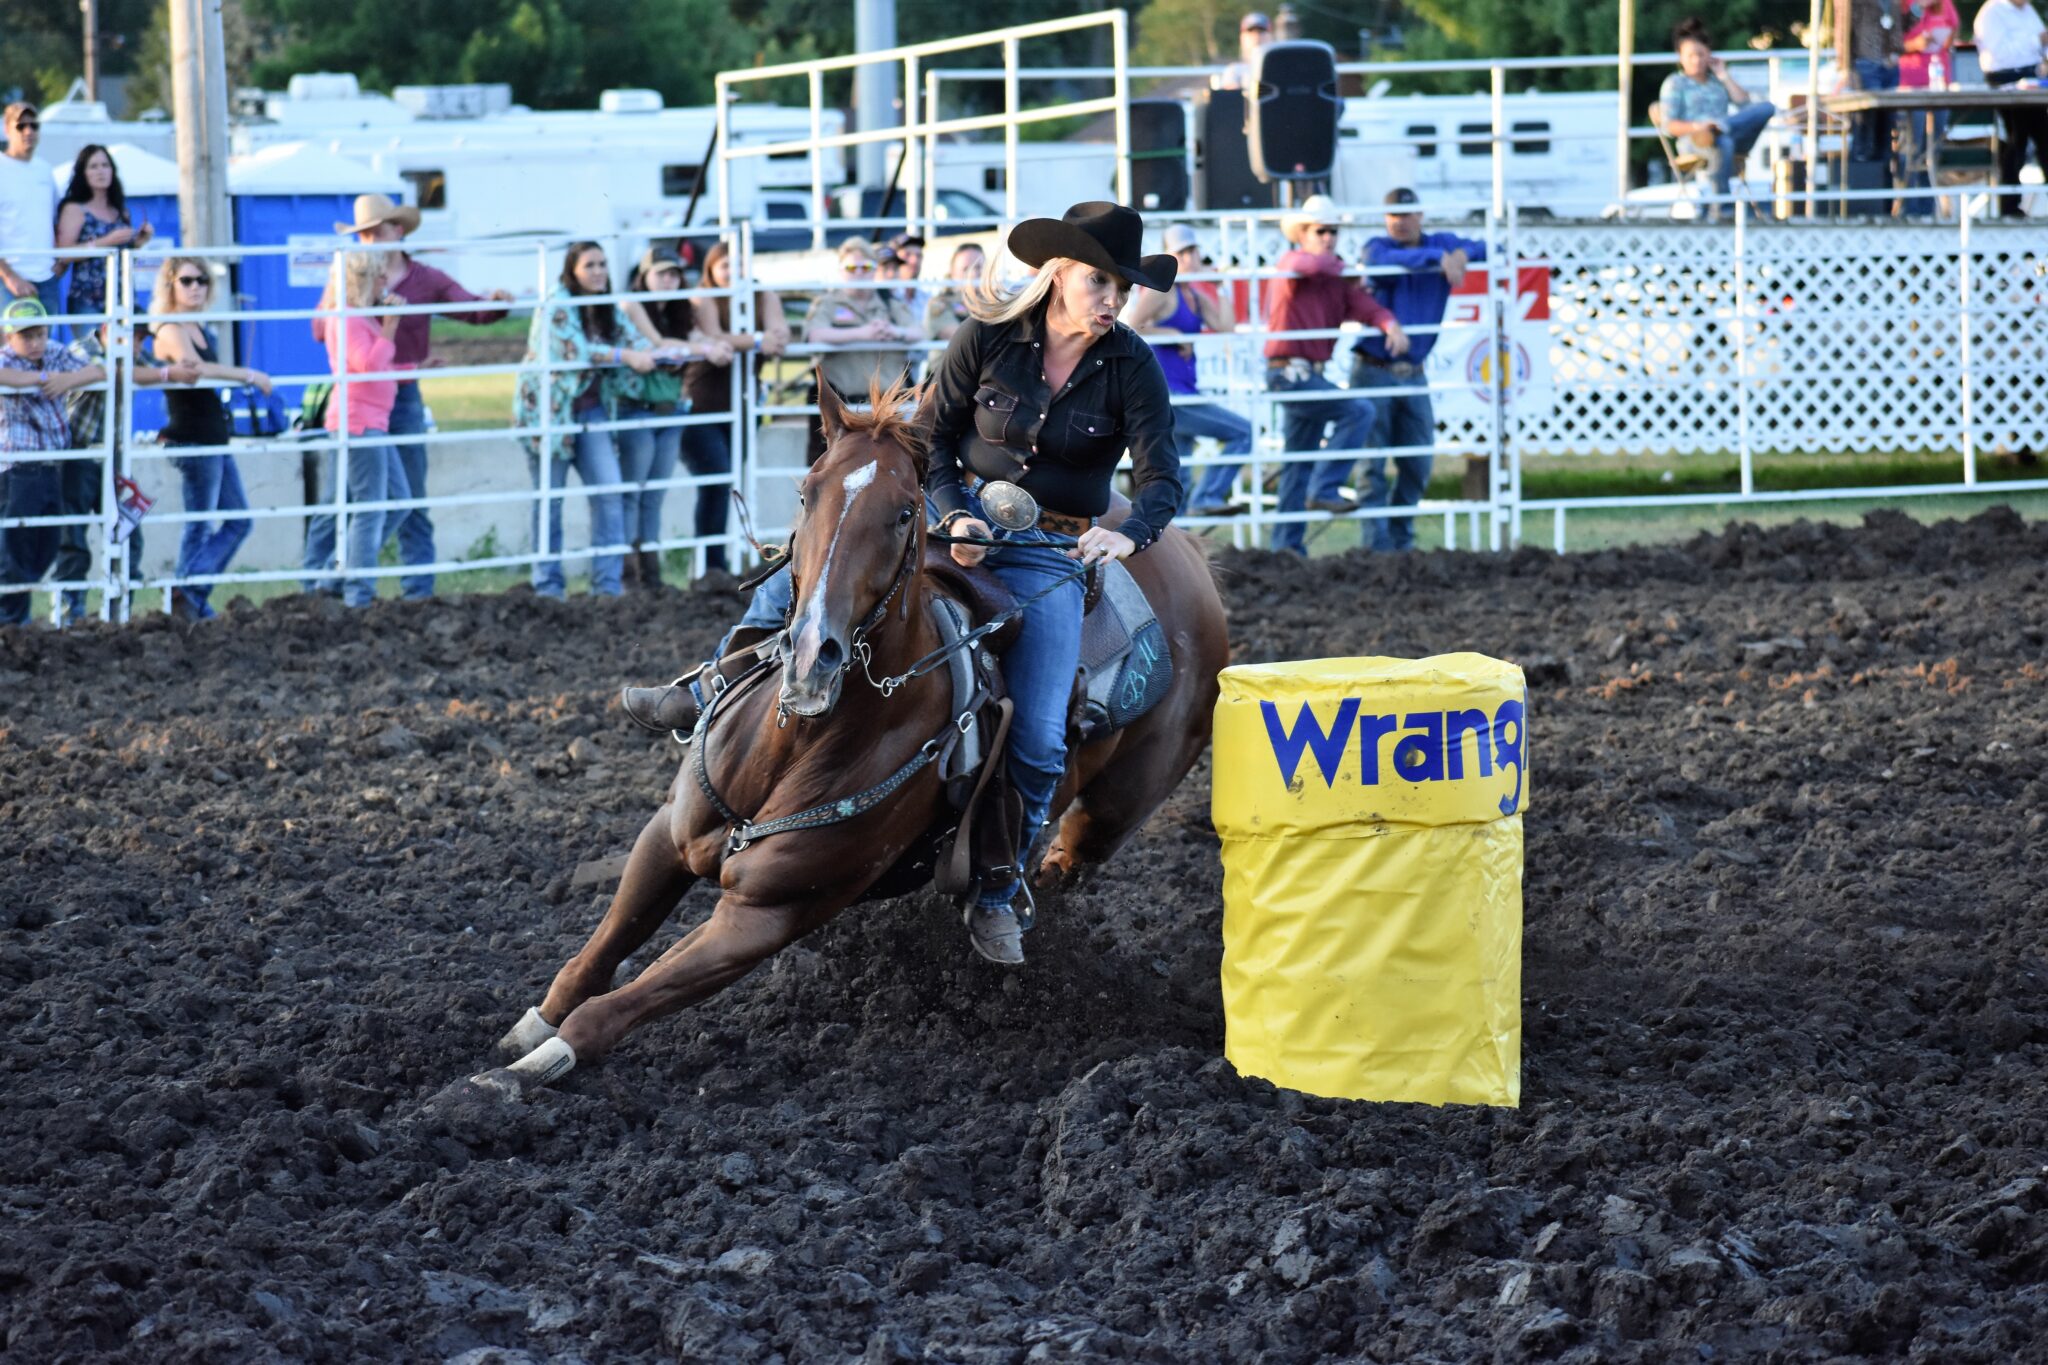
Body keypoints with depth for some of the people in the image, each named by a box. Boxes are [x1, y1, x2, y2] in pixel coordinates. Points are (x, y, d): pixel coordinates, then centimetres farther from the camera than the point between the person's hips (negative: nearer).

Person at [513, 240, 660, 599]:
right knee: (551, 500, 1)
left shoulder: (609, 311, 10)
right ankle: (547, 585, 9)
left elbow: (632, 343, 4)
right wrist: (628, 357, -27)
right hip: (550, 411, -6)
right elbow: (576, 351, -24)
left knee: (608, 491, -7)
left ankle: (609, 583, -6)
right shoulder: (557, 307, -13)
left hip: (591, 410, 6)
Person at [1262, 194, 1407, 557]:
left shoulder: (1336, 275, 13)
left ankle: (1287, 545, 17)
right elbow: (1313, 262, -31)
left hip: (1311, 375, 9)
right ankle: (1324, 489, -18)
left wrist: (1390, 324, -24)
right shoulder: (1292, 263, -7)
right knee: (1359, 411, -19)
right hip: (1289, 373, -9)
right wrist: (1345, 268, -10)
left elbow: (1361, 302, -2)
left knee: (1300, 464, 12)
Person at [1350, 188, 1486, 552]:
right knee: (1374, 465, -4)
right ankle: (1378, 545, -2)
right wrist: (1438, 258, -40)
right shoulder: (1377, 248, -6)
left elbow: (1487, 250, 1)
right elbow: (1386, 261, -29)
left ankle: (1402, 537, 21)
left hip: (1413, 373, 5)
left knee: (1419, 464, 7)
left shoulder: (1441, 245, 6)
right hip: (1374, 370, -5)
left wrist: (1463, 253, -21)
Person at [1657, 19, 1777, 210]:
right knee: (1723, 142, -43)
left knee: (1766, 107, -22)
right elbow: (1670, 126, -1)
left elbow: (1745, 104, 10)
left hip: (1733, 139, 5)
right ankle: (1719, 202, -47)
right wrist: (1696, 127, -21)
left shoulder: (1718, 80, 25)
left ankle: (1722, 126, -44)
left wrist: (1724, 76, 10)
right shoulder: (1675, 83, 12)